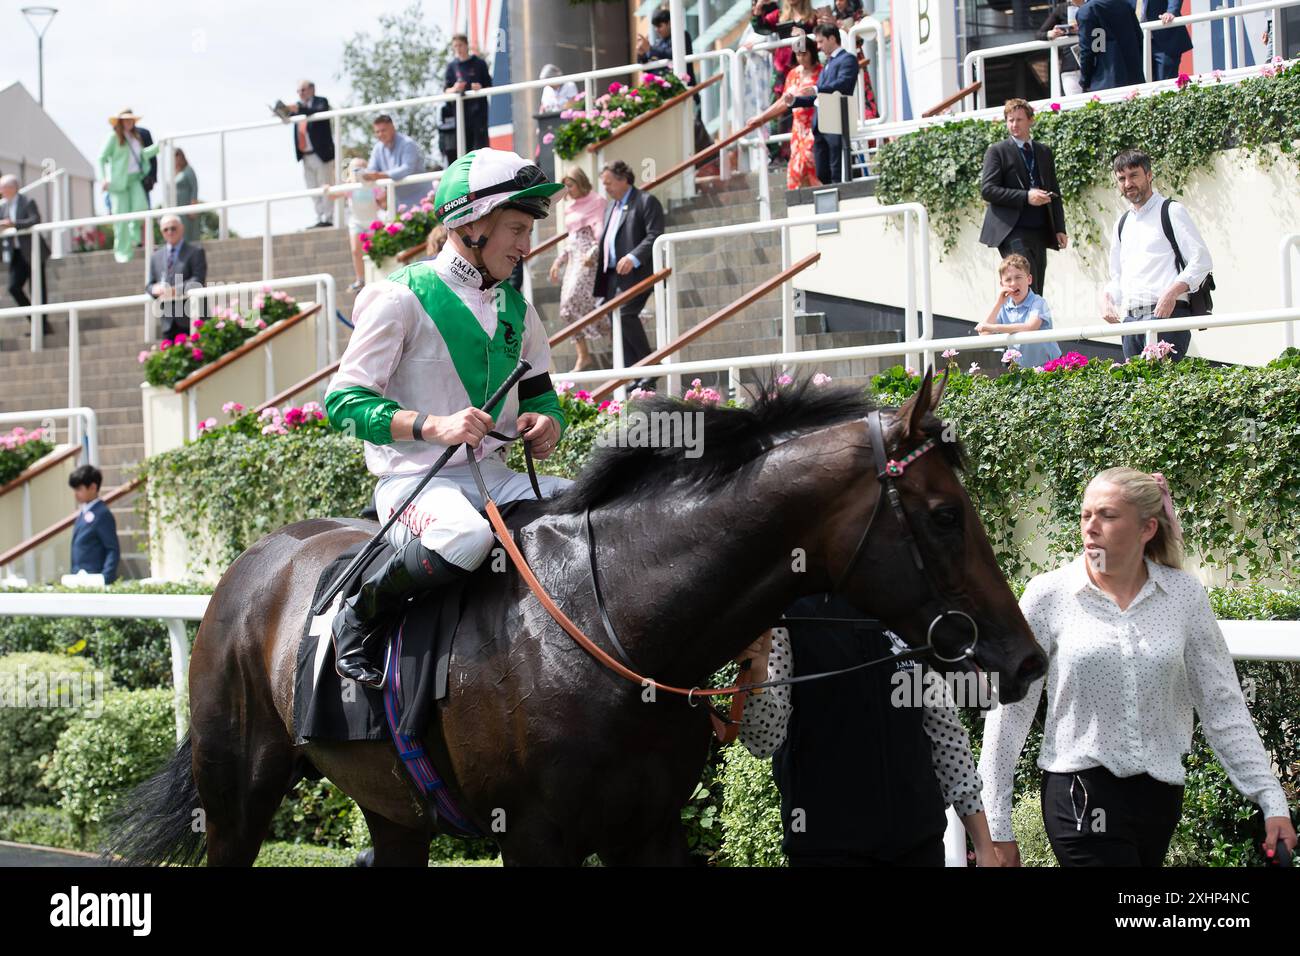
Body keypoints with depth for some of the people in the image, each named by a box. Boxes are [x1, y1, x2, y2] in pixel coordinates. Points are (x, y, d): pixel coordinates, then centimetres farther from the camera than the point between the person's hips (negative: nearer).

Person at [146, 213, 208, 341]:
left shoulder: (196, 251, 2)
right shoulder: (157, 256, 18)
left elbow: (198, 281, -9)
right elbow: (149, 284, 17)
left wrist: (175, 290, -21)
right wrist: (154, 289, -8)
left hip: (191, 318, -5)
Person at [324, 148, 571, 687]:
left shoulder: (516, 309, 14)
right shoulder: (400, 298, -7)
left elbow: (539, 394, 25)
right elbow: (345, 400, -10)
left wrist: (547, 423, -1)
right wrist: (432, 426, -25)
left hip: (493, 475, 6)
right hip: (416, 479, -6)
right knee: (465, 538, -39)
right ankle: (355, 620, -14)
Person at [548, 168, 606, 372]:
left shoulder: (595, 203, -5)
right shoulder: (573, 206, 20)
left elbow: (601, 233, -14)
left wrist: (593, 254, -27)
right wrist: (559, 261, 21)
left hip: (589, 260, -9)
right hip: (574, 261, 9)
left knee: (576, 299, -21)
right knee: (568, 307, 2)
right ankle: (583, 356, 3)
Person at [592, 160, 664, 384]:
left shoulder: (646, 202, -4)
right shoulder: (610, 206, 23)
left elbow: (654, 237, -14)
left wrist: (633, 258, -25)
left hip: (636, 273, -8)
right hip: (613, 274, 8)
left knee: (625, 315, -22)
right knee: (618, 322, 3)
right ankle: (637, 378, 5)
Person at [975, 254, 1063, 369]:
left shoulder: (1038, 303, -11)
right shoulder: (1004, 307, 4)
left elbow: (1030, 327, -29)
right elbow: (984, 336, -5)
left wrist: (993, 327, -28)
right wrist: (998, 303, -8)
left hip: (1047, 364, -5)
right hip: (1020, 367, 5)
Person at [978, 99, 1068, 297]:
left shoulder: (1045, 152, 18)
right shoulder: (997, 151, 2)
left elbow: (1054, 192, 20)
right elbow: (987, 189, -8)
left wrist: (1059, 228, 10)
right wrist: (1025, 197, -16)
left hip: (1039, 233, 6)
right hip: (1013, 232, -5)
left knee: (1037, 294, 3)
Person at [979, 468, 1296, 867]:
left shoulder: (1184, 595, 1)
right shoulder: (1048, 595, -5)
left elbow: (1222, 706, 5)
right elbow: (1010, 710, -2)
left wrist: (1272, 801, 0)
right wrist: (997, 826, -3)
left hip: (1160, 793, 3)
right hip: (1081, 795, -3)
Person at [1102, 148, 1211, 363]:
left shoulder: (1171, 212, 3)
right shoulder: (1122, 224, 23)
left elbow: (1201, 260, -6)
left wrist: (1172, 293, -19)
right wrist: (1110, 301, 8)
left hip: (1166, 313, -6)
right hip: (1130, 319, 7)